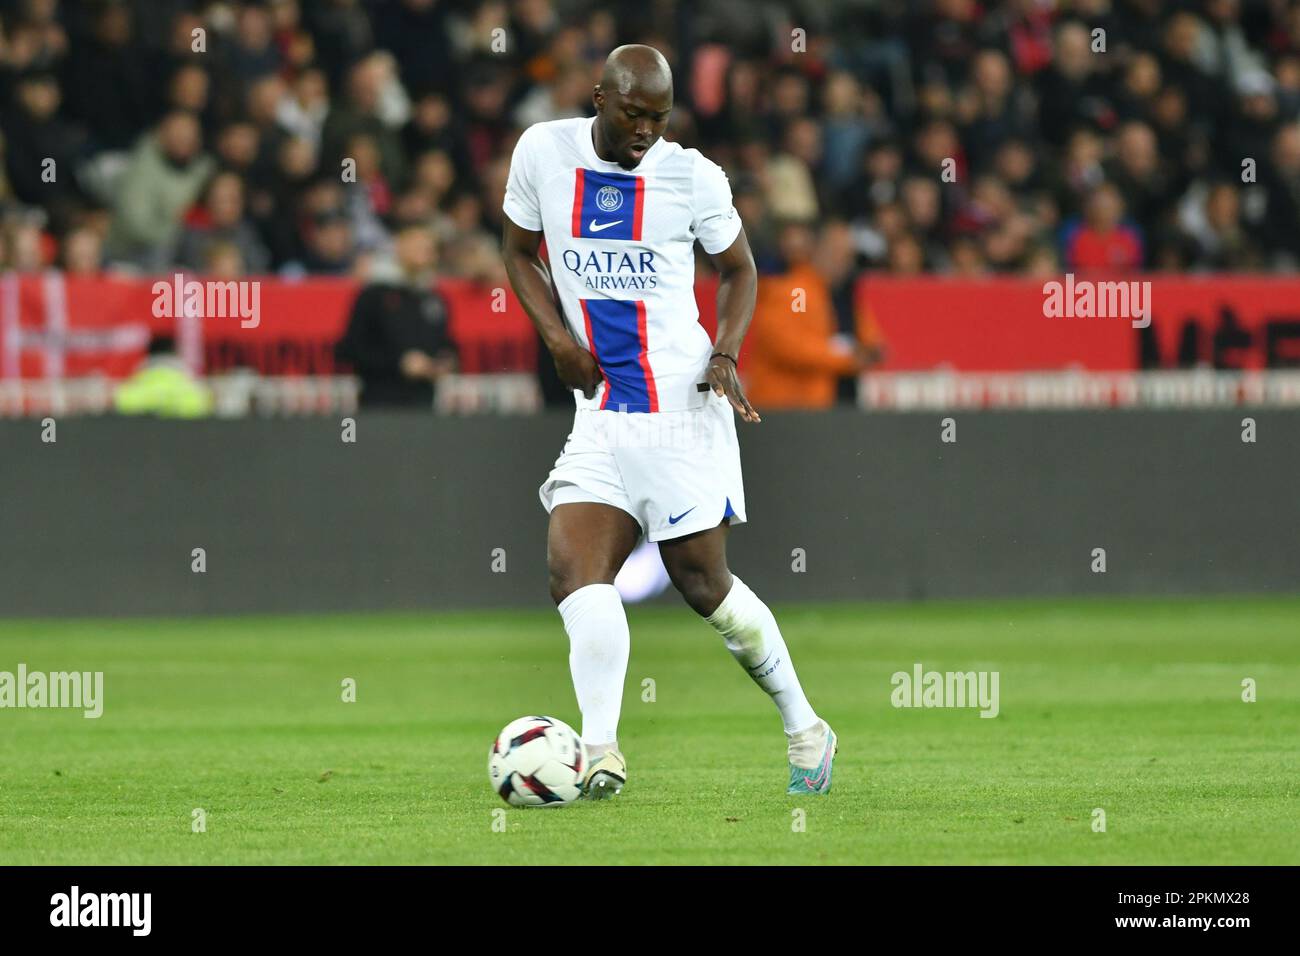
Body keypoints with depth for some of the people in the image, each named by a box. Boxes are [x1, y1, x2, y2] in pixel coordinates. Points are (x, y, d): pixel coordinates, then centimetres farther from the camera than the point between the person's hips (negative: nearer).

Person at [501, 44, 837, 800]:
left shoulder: (693, 177, -5)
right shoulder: (543, 152, 1)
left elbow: (740, 269, 10)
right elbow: (520, 251, 15)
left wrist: (726, 354, -8)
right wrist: (556, 334, -2)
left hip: (682, 408, -3)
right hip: (600, 417, 3)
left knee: (702, 581, -1)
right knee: (575, 570, -14)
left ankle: (804, 728, 16)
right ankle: (601, 752, -19)